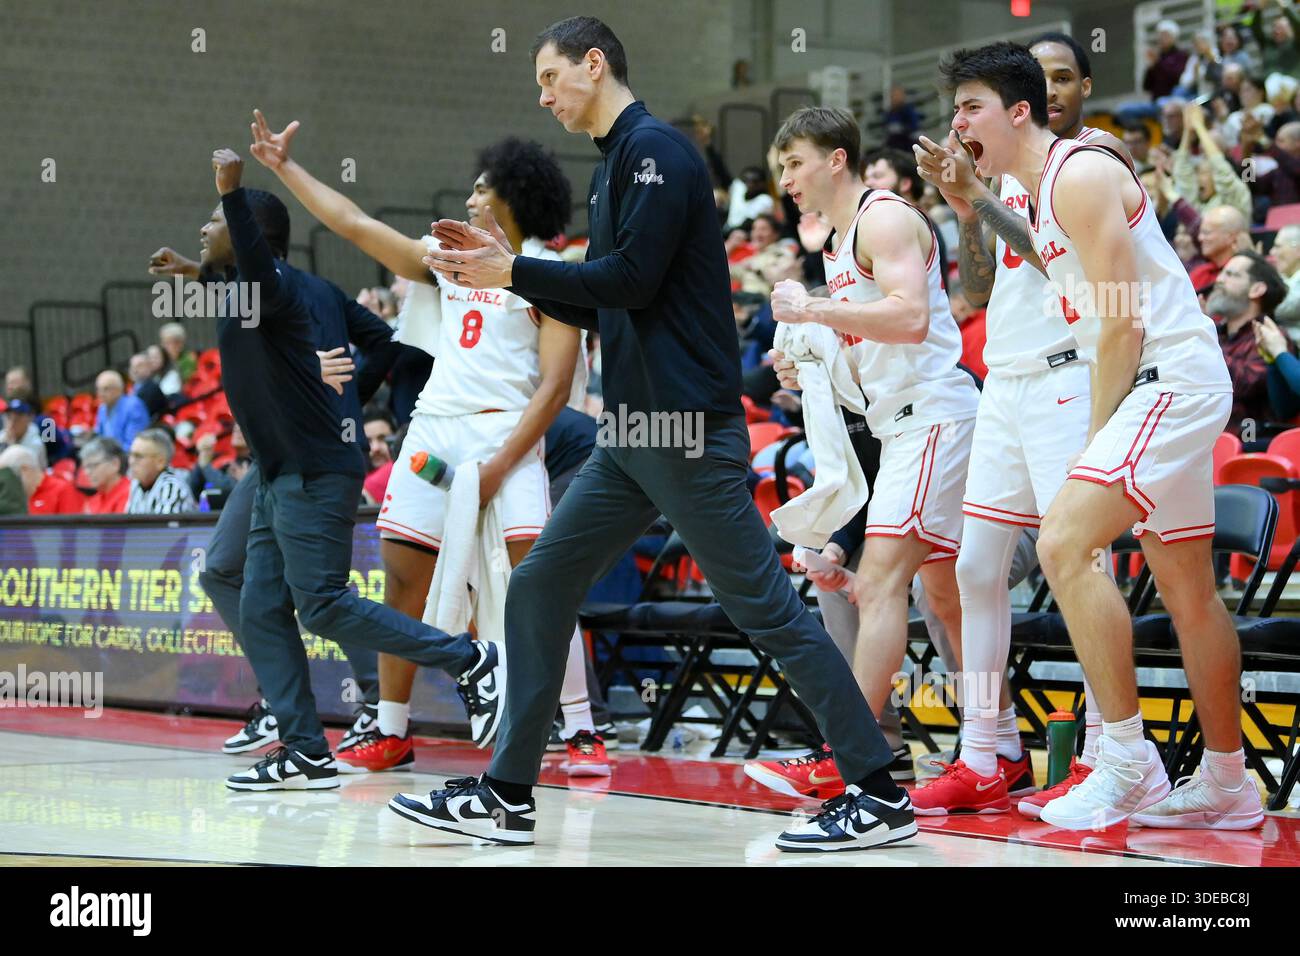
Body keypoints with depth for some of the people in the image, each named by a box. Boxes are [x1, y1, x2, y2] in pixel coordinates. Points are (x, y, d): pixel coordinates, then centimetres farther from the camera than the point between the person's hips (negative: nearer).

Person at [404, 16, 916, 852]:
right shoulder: (616, 164, 19)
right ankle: (507, 797, 13)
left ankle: (880, 797, -3)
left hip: (690, 429, -10)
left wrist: (516, 273, -10)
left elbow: (631, 280, -19)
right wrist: (510, 266, 15)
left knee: (766, 608, -8)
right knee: (539, 588, 8)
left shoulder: (656, 149, -10)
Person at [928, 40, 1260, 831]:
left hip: (1172, 376, -10)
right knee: (1187, 589, 13)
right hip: (1155, 386, 10)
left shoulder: (1080, 173, -14)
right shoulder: (1045, 189, 14)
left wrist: (1096, 436, -14)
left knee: (1065, 543, -20)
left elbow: (1124, 324, -17)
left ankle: (1128, 763, -17)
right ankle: (1228, 786, 20)